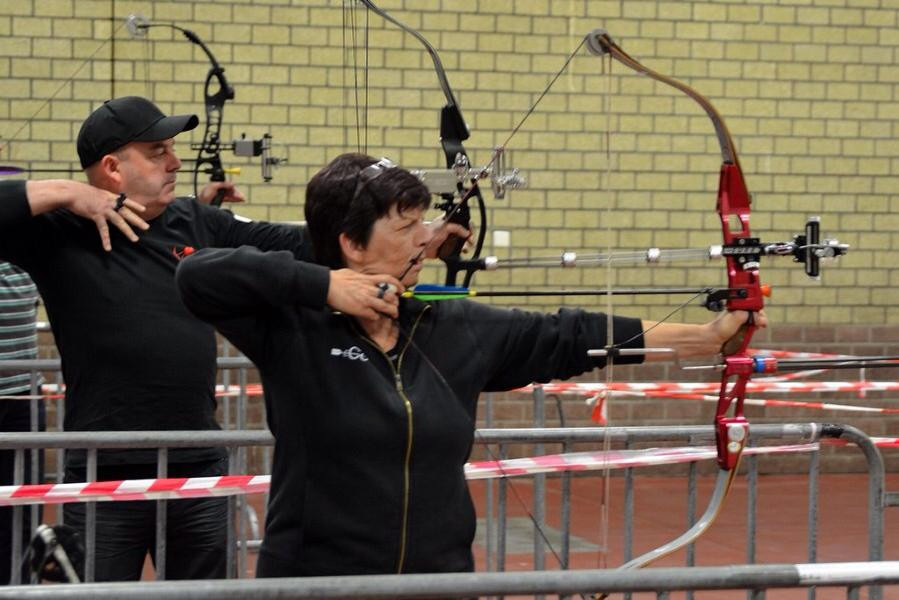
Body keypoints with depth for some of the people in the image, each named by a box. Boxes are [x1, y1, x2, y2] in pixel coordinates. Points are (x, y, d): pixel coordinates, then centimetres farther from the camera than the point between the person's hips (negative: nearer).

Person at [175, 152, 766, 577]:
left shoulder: (461, 329, 4)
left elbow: (568, 338, 6)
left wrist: (705, 335, 4)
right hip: (316, 574, -4)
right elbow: (198, 275, -19)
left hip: (441, 575, 5)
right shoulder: (295, 325, -9)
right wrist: (323, 285, -22)